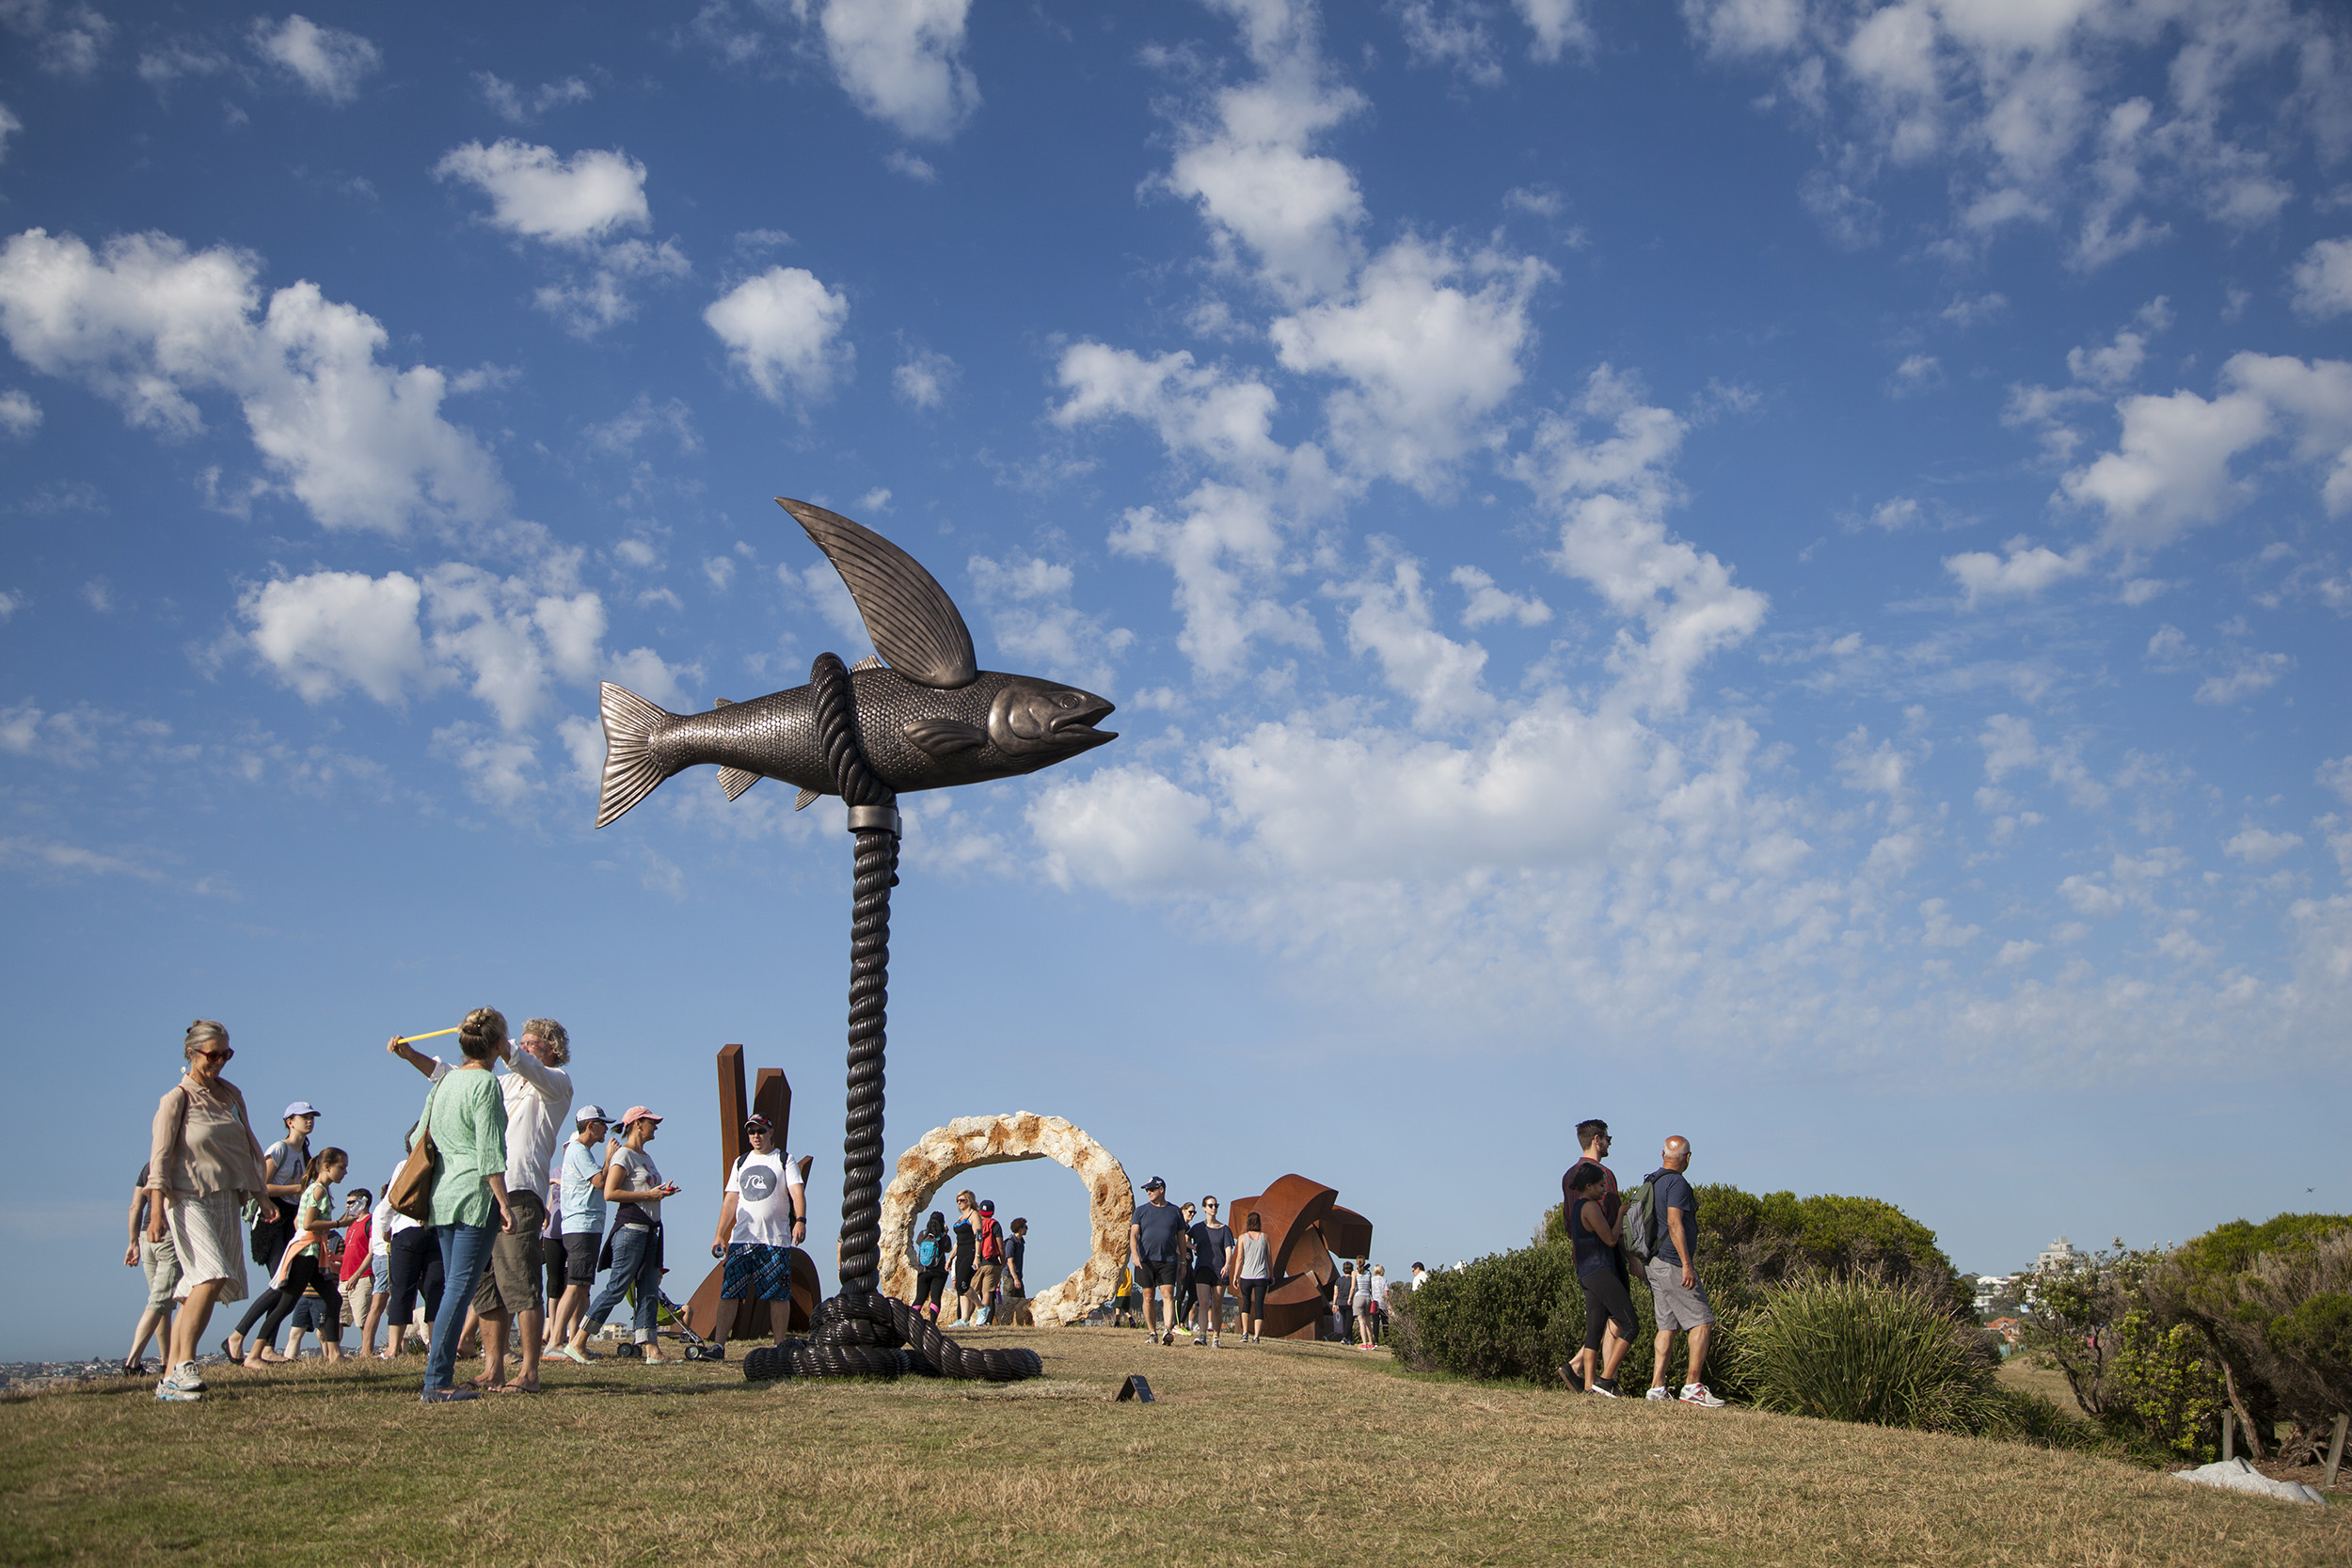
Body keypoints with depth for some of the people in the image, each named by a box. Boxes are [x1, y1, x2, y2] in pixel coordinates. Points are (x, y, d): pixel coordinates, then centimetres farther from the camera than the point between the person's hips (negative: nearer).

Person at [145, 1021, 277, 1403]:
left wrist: (261, 1194, 20)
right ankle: (184, 1365, -19)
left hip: (226, 1199, 6)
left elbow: (246, 1148, 21)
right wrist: (157, 1211, -17)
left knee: (197, 1287, 2)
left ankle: (171, 1378, 6)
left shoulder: (230, 1094, 13)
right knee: (212, 1275, -22)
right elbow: (159, 1159, -8)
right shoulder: (176, 1099, -4)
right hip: (189, 1199, -6)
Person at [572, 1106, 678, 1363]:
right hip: (631, 1227, -9)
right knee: (617, 1288, -7)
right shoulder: (624, 1155, -7)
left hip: (650, 1230, 9)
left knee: (650, 1292, 3)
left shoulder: (646, 1157, 20)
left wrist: (662, 1192, 6)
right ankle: (578, 1340, 1)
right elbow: (610, 1193, -17)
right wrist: (648, 1195, -17)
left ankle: (649, 1347, 2)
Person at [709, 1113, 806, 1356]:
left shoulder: (784, 1160, 5)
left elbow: (797, 1192, -9)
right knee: (728, 1292, -4)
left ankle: (780, 1347, 5)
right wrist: (719, 1234, 6)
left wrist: (800, 1220, -27)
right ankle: (718, 1345, -2)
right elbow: (731, 1200, 16)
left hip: (776, 1241, -3)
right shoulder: (741, 1163, 18)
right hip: (741, 1239, 3)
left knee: (779, 1295, -3)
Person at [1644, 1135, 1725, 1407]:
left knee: (1668, 1326, 10)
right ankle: (1692, 1386, -9)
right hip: (1673, 1263, -9)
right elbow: (1674, 1223, -21)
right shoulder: (1677, 1183, -12)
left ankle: (1656, 1387, 5)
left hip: (1655, 1262, 9)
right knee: (1702, 1322, -5)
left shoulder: (1652, 1182, 16)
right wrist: (1687, 1264, -22)